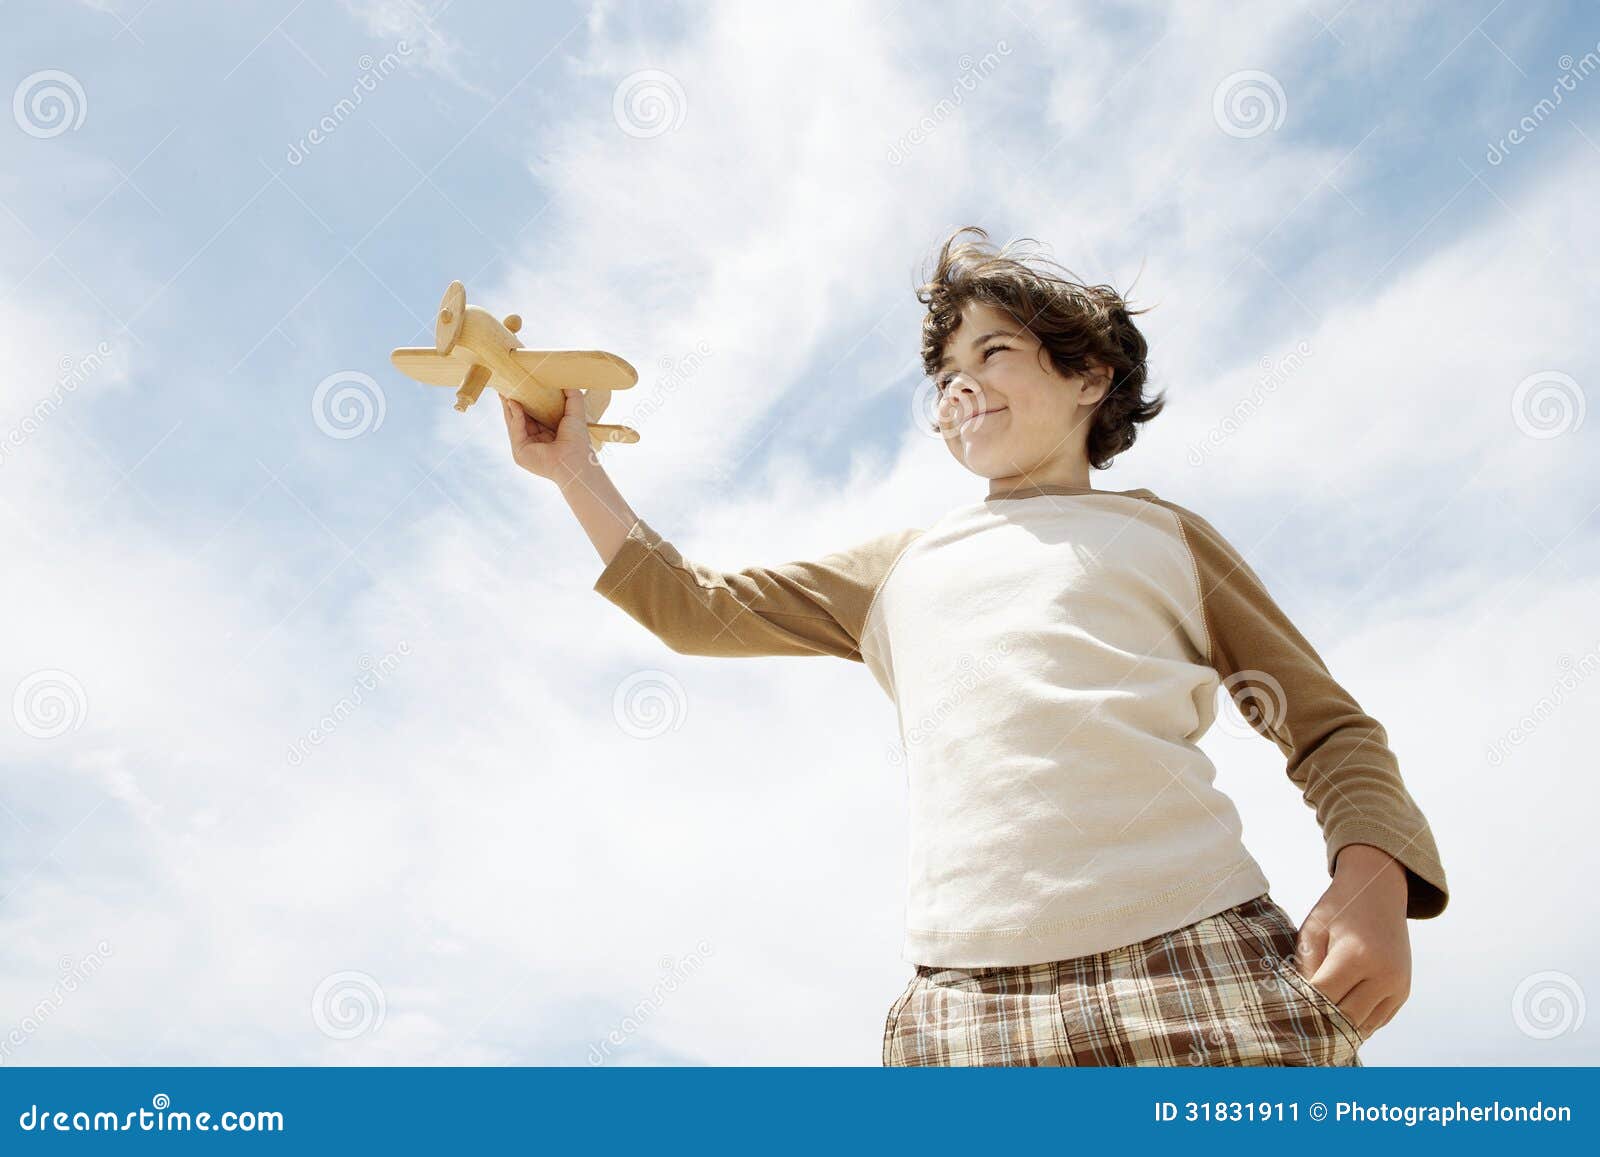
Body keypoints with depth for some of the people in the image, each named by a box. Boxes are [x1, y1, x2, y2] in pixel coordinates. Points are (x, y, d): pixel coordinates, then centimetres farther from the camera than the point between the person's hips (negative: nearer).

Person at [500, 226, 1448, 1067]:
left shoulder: (1159, 534, 17)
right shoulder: (905, 566, 25)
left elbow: (1331, 730, 13)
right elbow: (698, 609, 24)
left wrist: (1372, 884, -6)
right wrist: (576, 471, 19)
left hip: (1201, 966, -1)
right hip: (963, 998, 2)